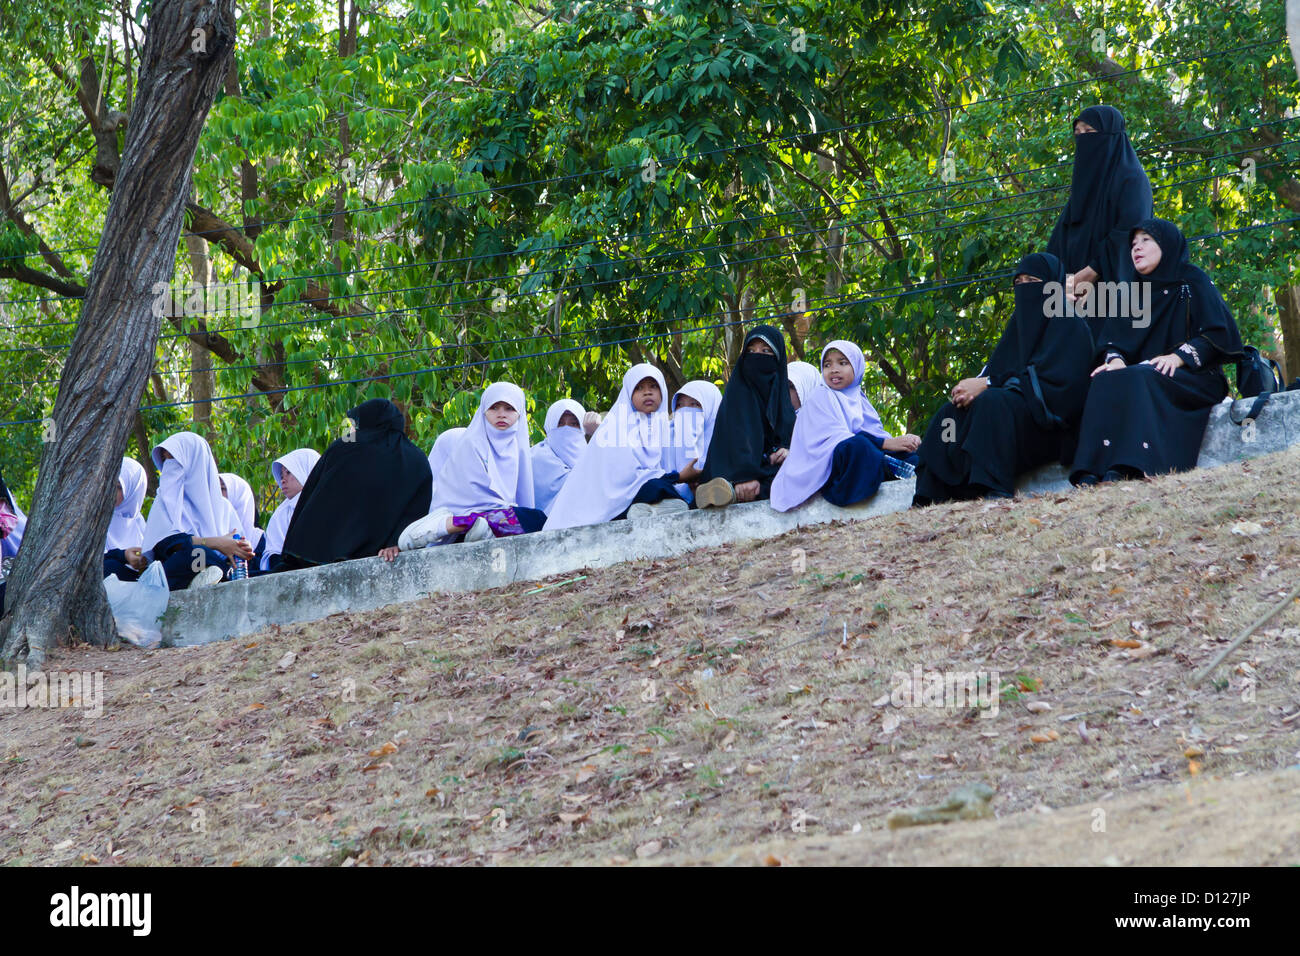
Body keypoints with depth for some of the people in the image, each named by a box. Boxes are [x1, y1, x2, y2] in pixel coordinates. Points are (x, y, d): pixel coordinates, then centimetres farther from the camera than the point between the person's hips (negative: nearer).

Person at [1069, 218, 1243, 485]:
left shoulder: (1192, 282, 6)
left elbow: (1220, 333, -5)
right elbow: (1112, 340, 12)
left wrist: (1179, 356, -18)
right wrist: (1115, 359, -12)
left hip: (1193, 379, -5)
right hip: (1143, 376, 5)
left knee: (1137, 380, -34)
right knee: (1106, 381, -27)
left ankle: (1125, 470, -52)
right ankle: (1091, 474, -45)